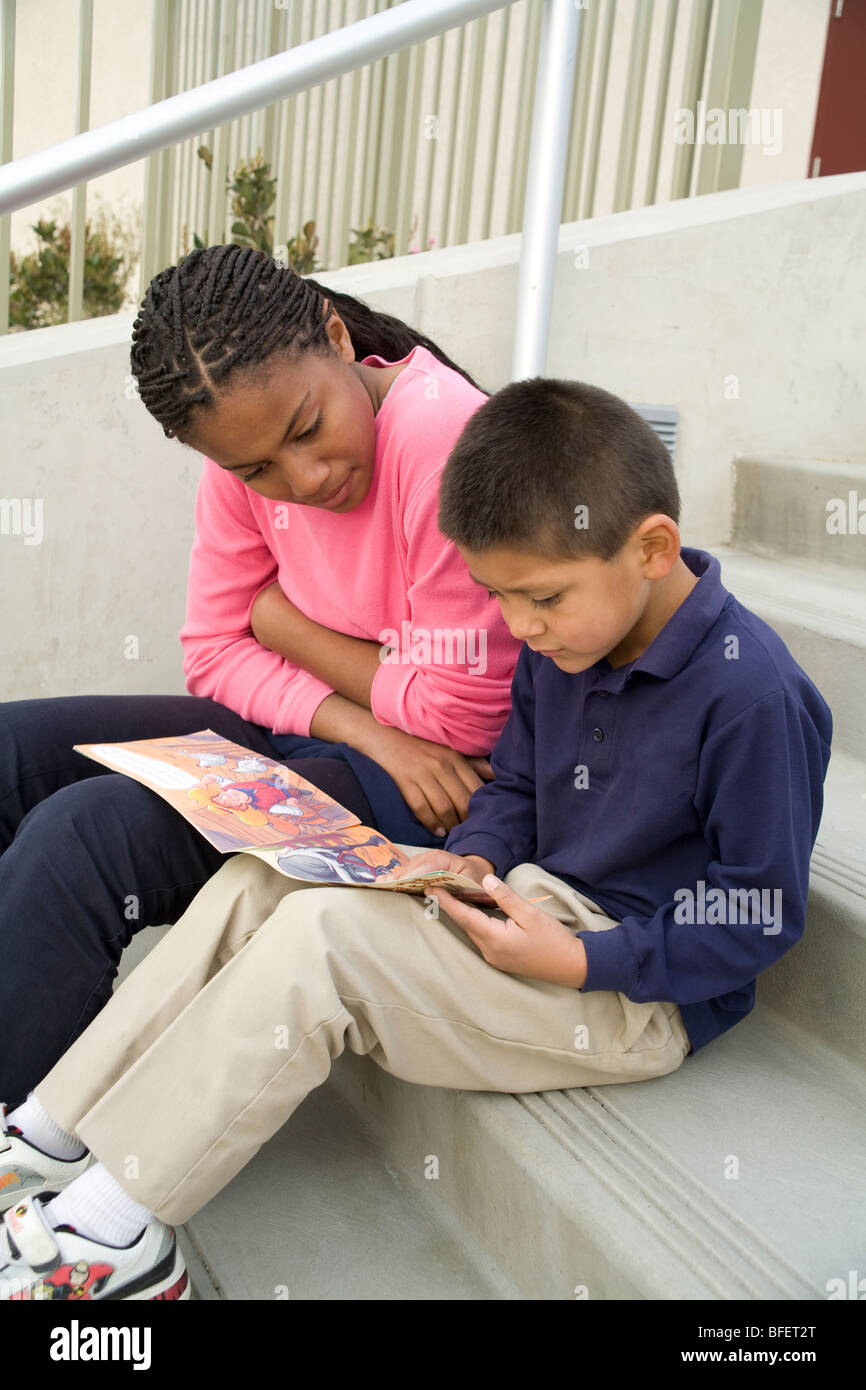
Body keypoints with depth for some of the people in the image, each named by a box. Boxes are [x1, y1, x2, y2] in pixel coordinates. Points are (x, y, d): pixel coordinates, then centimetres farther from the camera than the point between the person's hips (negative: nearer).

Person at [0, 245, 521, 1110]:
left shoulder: (444, 437, -24)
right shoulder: (249, 450, -2)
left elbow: (459, 718, -20)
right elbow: (215, 656, 2)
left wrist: (285, 622, -8)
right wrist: (367, 731, -15)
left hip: (424, 787, -8)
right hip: (302, 736, 8)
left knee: (88, 831, -23)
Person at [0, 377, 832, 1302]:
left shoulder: (750, 692, -22)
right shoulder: (562, 642, 1)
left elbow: (758, 918, -17)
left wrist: (576, 961, -22)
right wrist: (476, 858, -7)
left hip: (640, 993, -8)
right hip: (541, 904, 9)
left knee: (319, 938, -24)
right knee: (257, 882, -3)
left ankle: (111, 1223, -10)